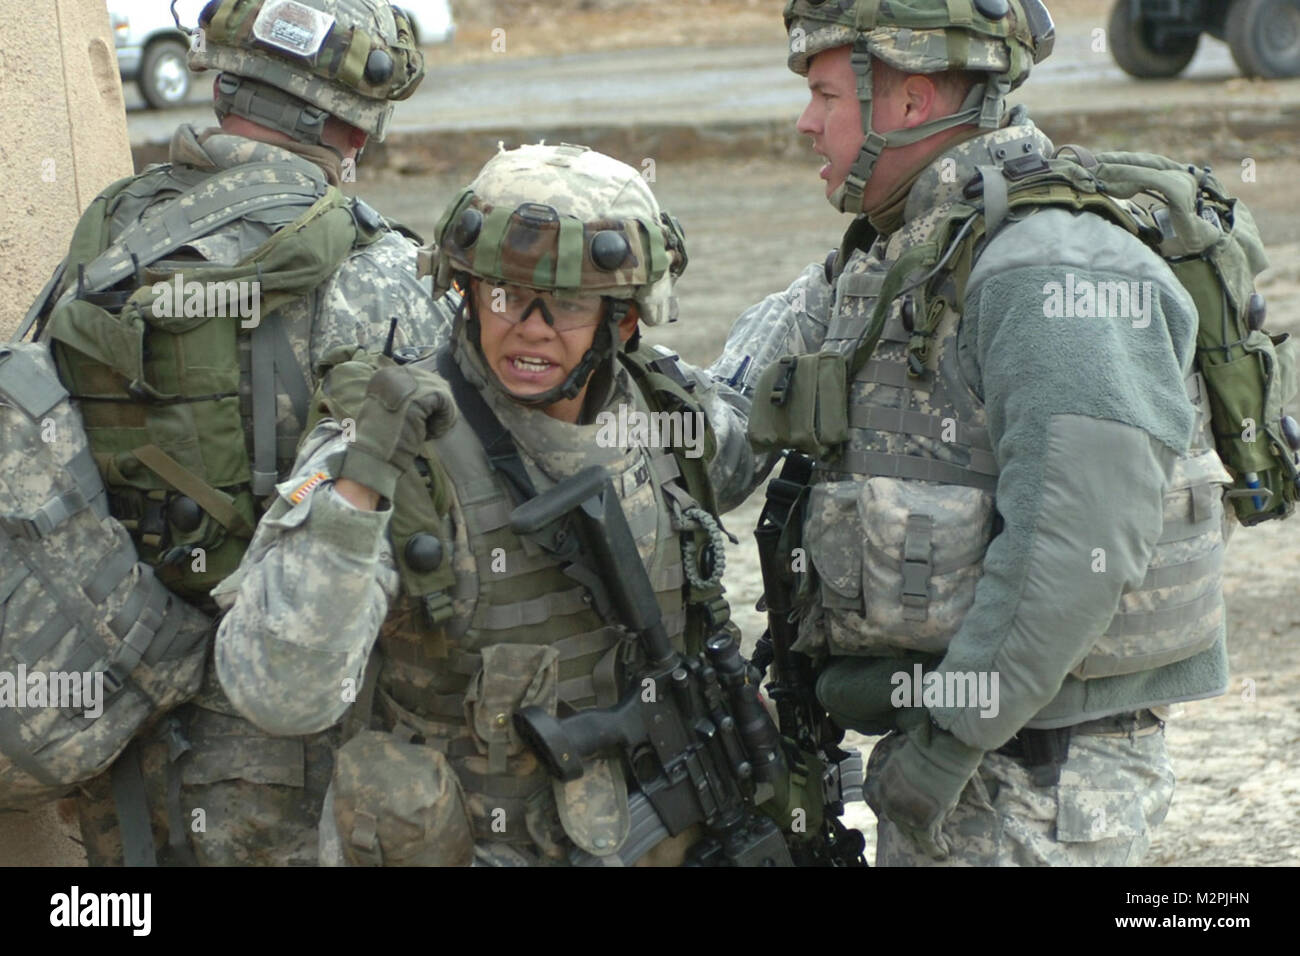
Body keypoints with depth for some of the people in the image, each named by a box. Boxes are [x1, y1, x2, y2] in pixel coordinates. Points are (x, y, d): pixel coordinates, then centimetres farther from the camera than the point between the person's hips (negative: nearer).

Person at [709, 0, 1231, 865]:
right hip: (947, 739, 9)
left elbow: (1079, 541, -27)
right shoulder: (892, 252, 10)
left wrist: (951, 731, -24)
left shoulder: (1055, 269, -19)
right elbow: (793, 324, 32)